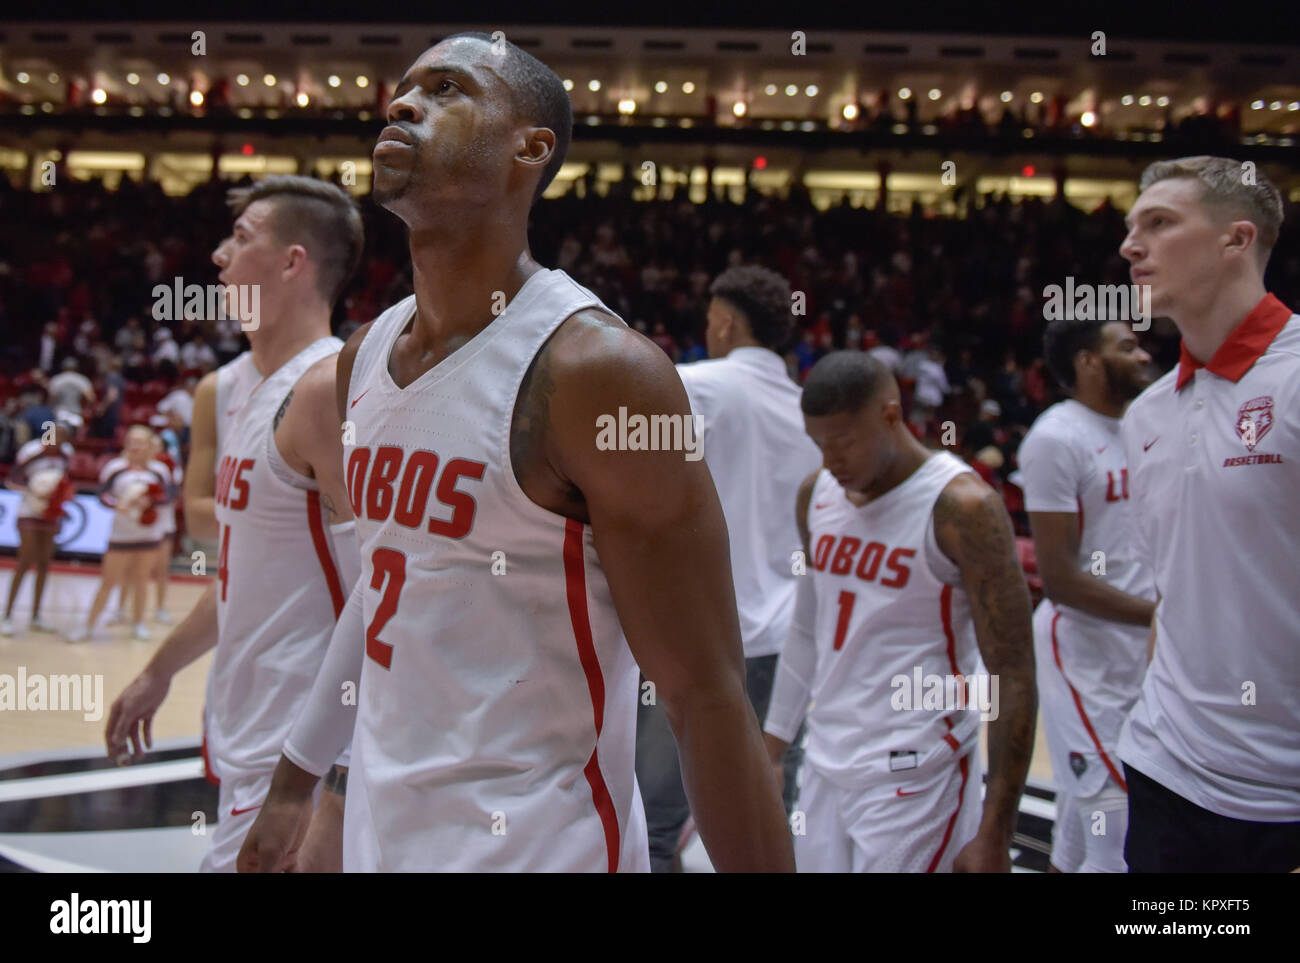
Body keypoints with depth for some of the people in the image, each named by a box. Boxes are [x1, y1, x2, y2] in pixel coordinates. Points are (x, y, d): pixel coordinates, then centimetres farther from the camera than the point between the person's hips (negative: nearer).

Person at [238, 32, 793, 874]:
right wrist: (296, 783, 22)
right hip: (378, 833, 8)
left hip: (536, 843, -7)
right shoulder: (365, 355, 3)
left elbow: (707, 696, -18)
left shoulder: (598, 368, -19)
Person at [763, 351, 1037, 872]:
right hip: (825, 766, 6)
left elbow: (1013, 676, -15)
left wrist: (994, 833, -16)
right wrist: (772, 743, 13)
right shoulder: (815, 494, 4)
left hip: (914, 778, -6)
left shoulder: (961, 507, -16)